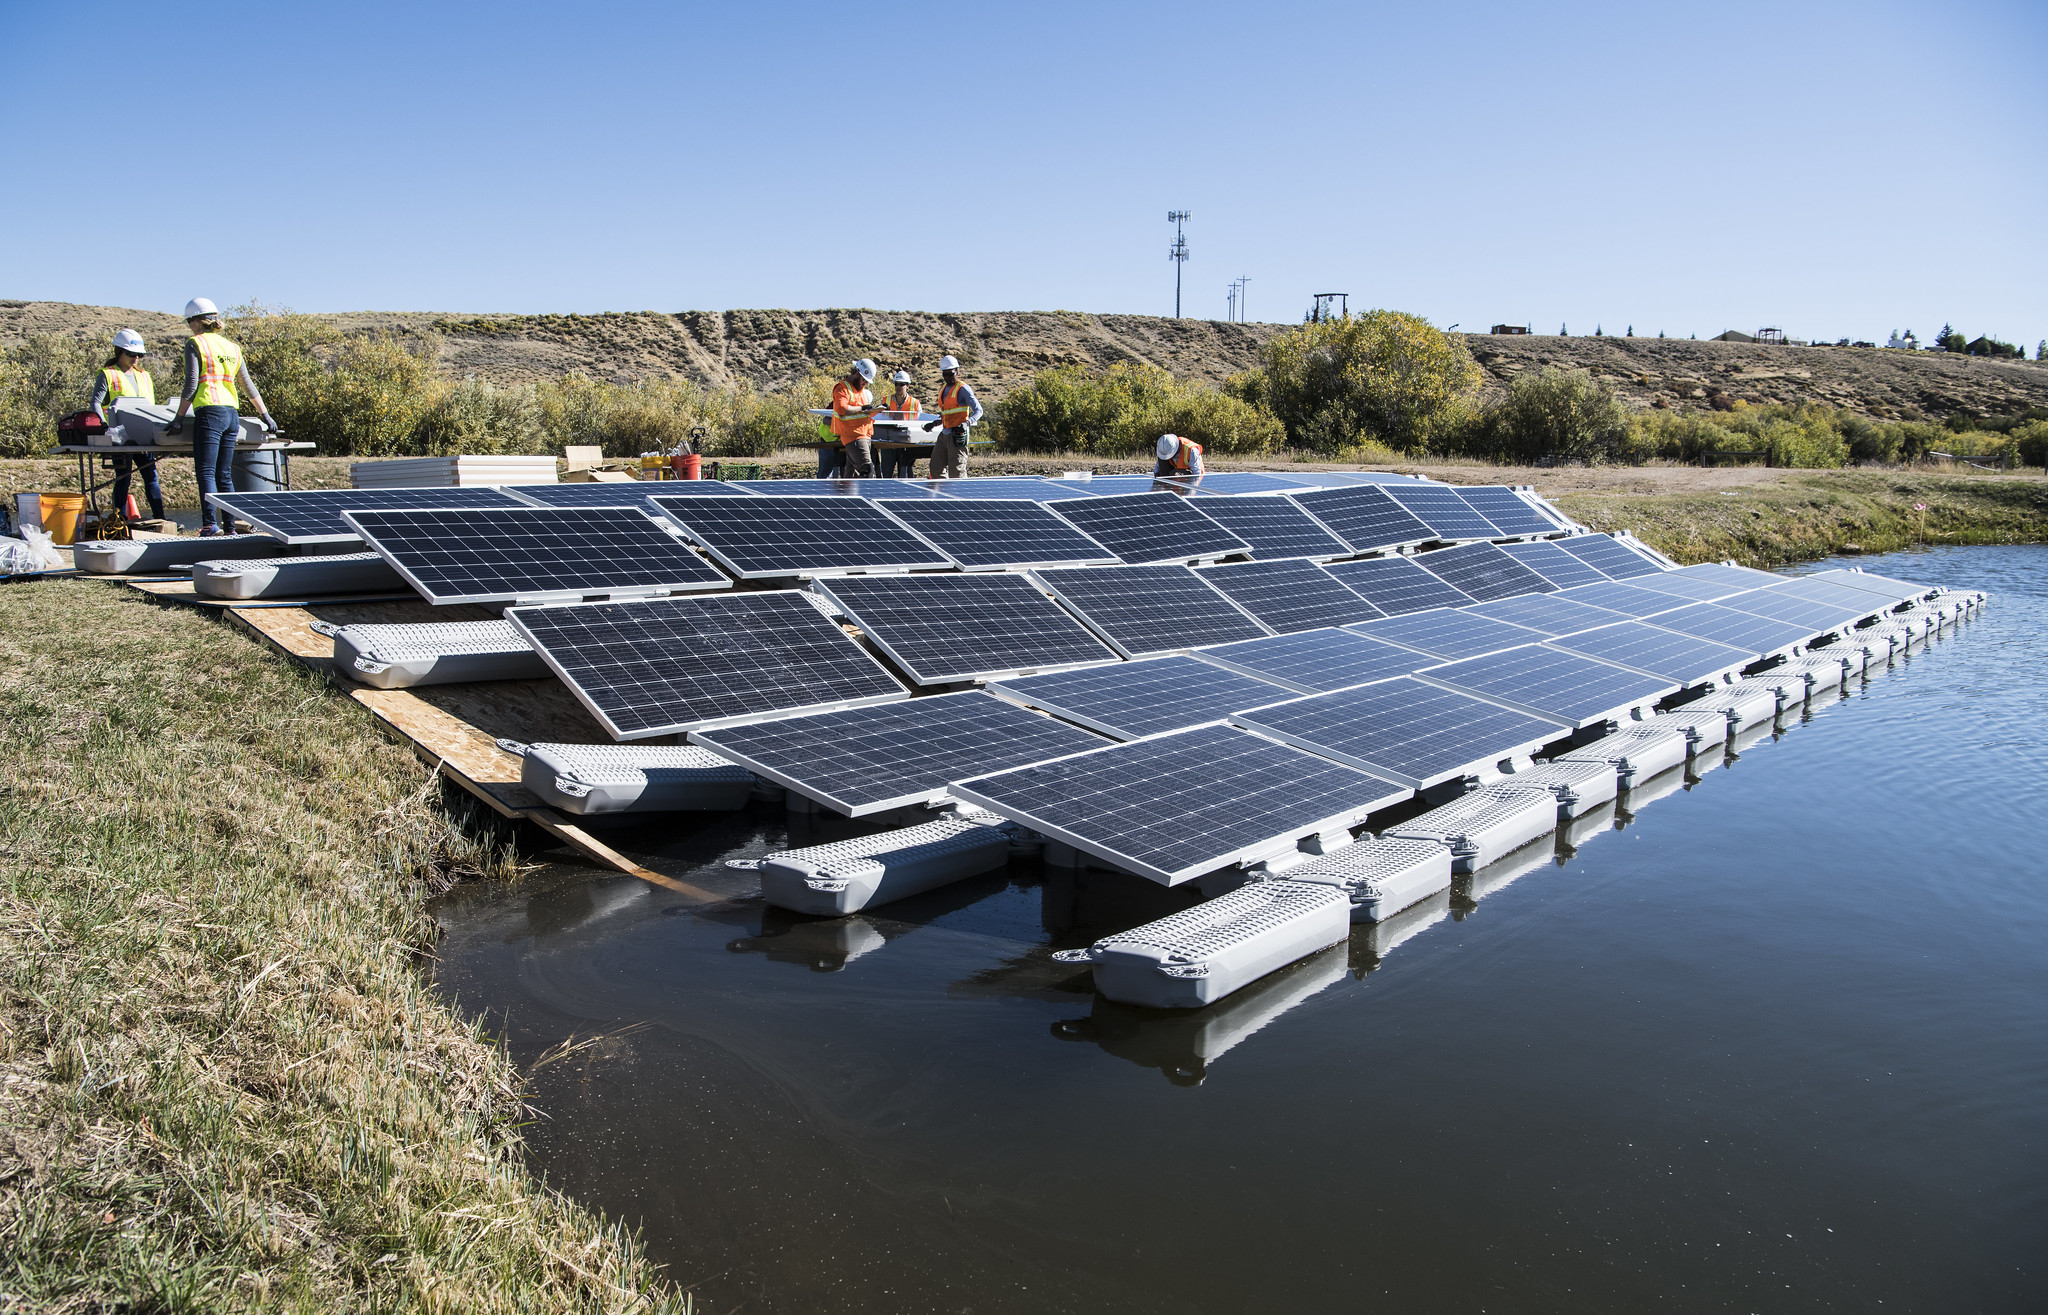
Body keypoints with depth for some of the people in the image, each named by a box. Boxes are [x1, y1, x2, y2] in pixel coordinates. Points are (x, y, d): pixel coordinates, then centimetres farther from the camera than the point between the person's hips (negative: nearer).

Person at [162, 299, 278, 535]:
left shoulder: (195, 343, 0)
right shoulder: (231, 347, 19)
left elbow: (191, 384, -6)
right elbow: (248, 385, 23)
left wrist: (179, 418, -4)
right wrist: (266, 416, 30)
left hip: (209, 412, -6)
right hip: (232, 414, 6)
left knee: (206, 472, -10)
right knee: (224, 475, 8)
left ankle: (210, 523, -22)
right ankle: (230, 529, 5)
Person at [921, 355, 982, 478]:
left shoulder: (963, 389, -6)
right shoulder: (943, 389, 18)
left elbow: (978, 410, -10)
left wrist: (967, 423, -27)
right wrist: (934, 424, 13)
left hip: (958, 434, -8)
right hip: (944, 434, 8)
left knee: (956, 470, -9)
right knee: (936, 468, 7)